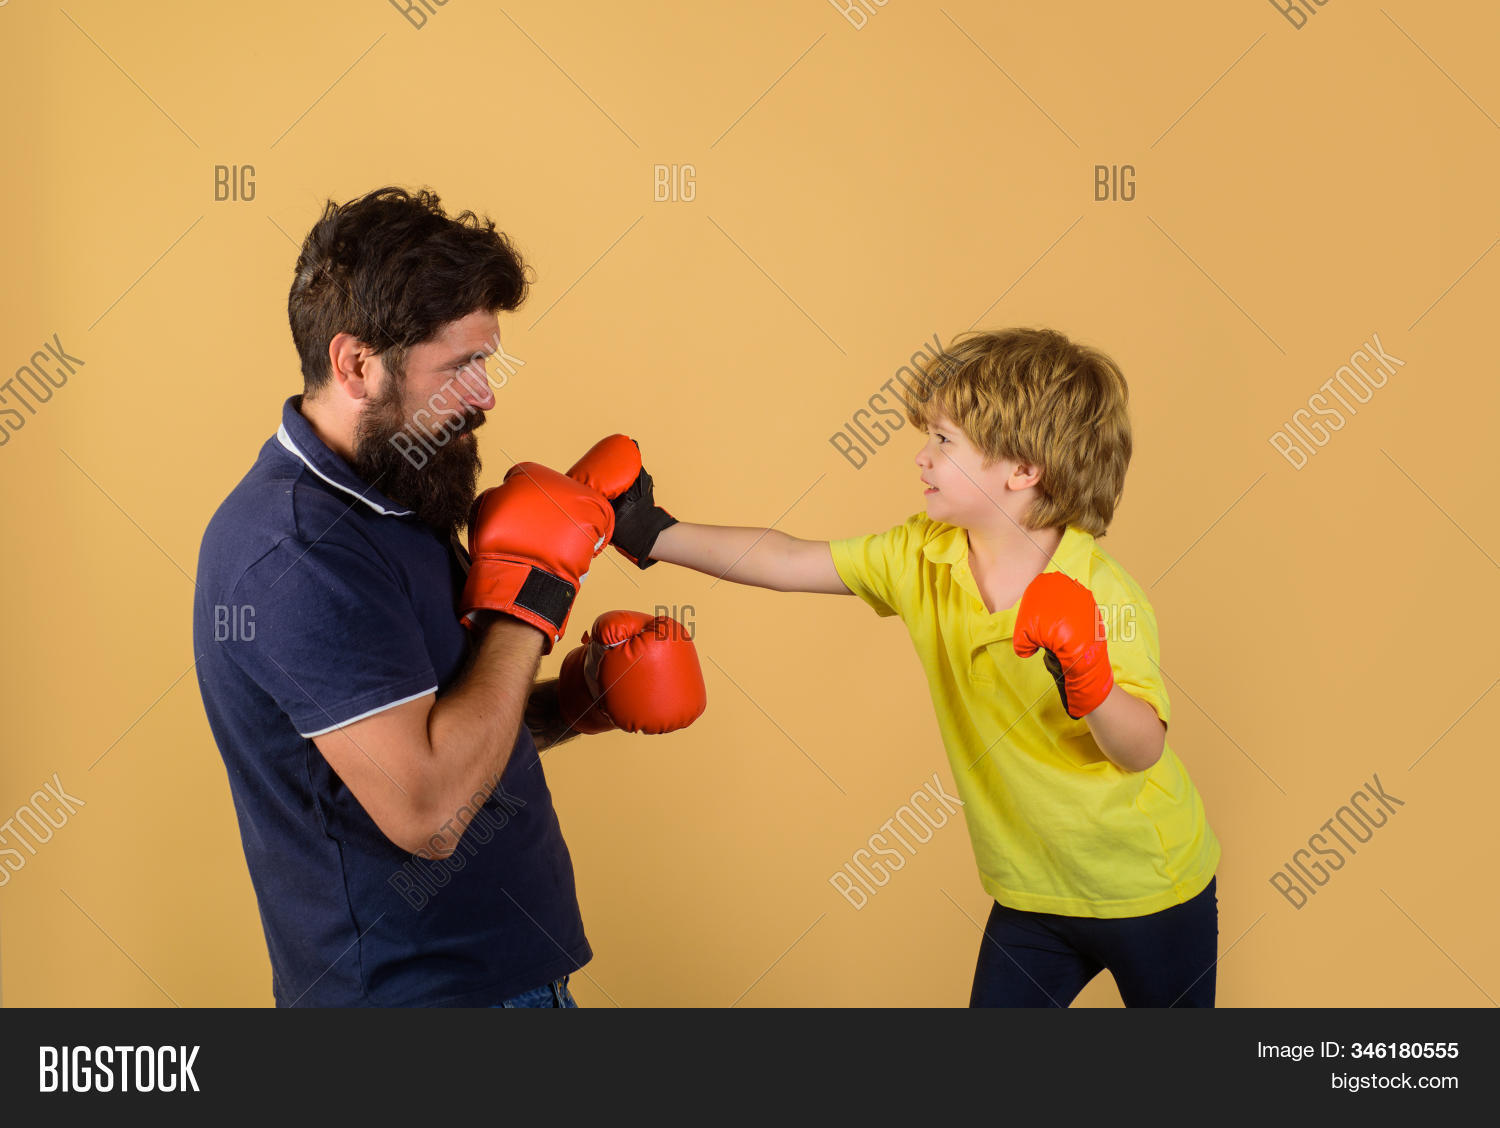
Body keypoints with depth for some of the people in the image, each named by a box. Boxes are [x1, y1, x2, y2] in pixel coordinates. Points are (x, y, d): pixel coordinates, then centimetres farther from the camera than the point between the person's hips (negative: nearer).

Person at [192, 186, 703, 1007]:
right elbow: (427, 807, -29)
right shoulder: (294, 551, -23)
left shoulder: (384, 503, 7)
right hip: (411, 989, -9)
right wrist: (529, 597, -21)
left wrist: (576, 699, -2)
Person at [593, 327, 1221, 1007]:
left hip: (1148, 895, -4)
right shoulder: (923, 556, -9)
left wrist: (1088, 682, -45)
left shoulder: (1101, 596, -24)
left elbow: (1143, 751, -25)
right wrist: (655, 535, -9)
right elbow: (785, 561, -6)